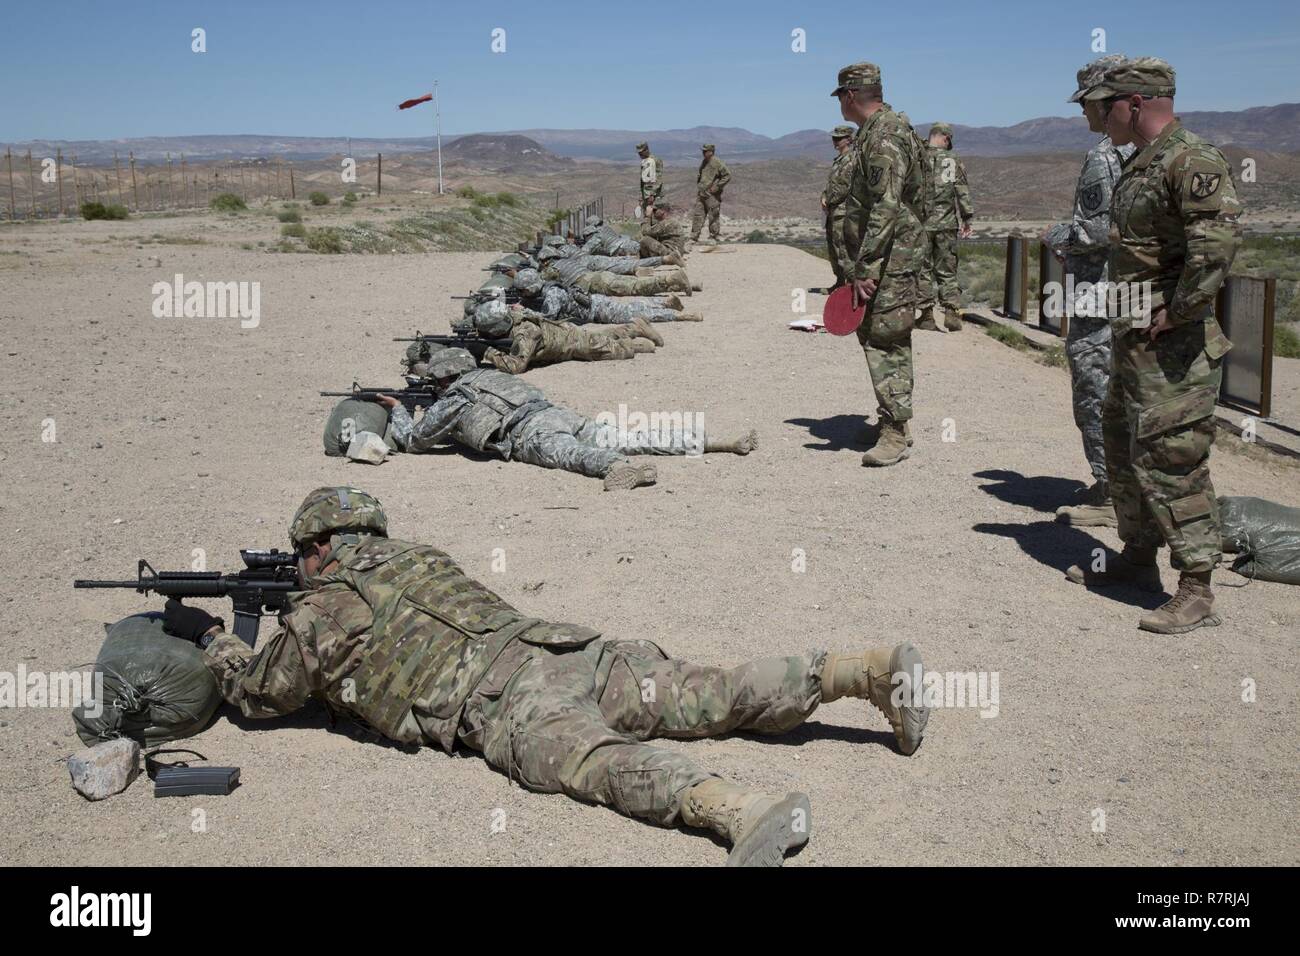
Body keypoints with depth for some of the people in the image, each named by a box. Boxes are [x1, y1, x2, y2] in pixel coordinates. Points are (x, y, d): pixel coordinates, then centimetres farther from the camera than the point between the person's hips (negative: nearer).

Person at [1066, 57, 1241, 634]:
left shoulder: (1191, 162, -17)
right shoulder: (1139, 165, 15)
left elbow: (1219, 238, -29)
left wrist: (1177, 311, -24)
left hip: (1172, 344, -11)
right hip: (1133, 336, 11)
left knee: (1170, 458, -9)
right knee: (1121, 445, 18)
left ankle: (1197, 592, -2)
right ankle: (1138, 558, 32)